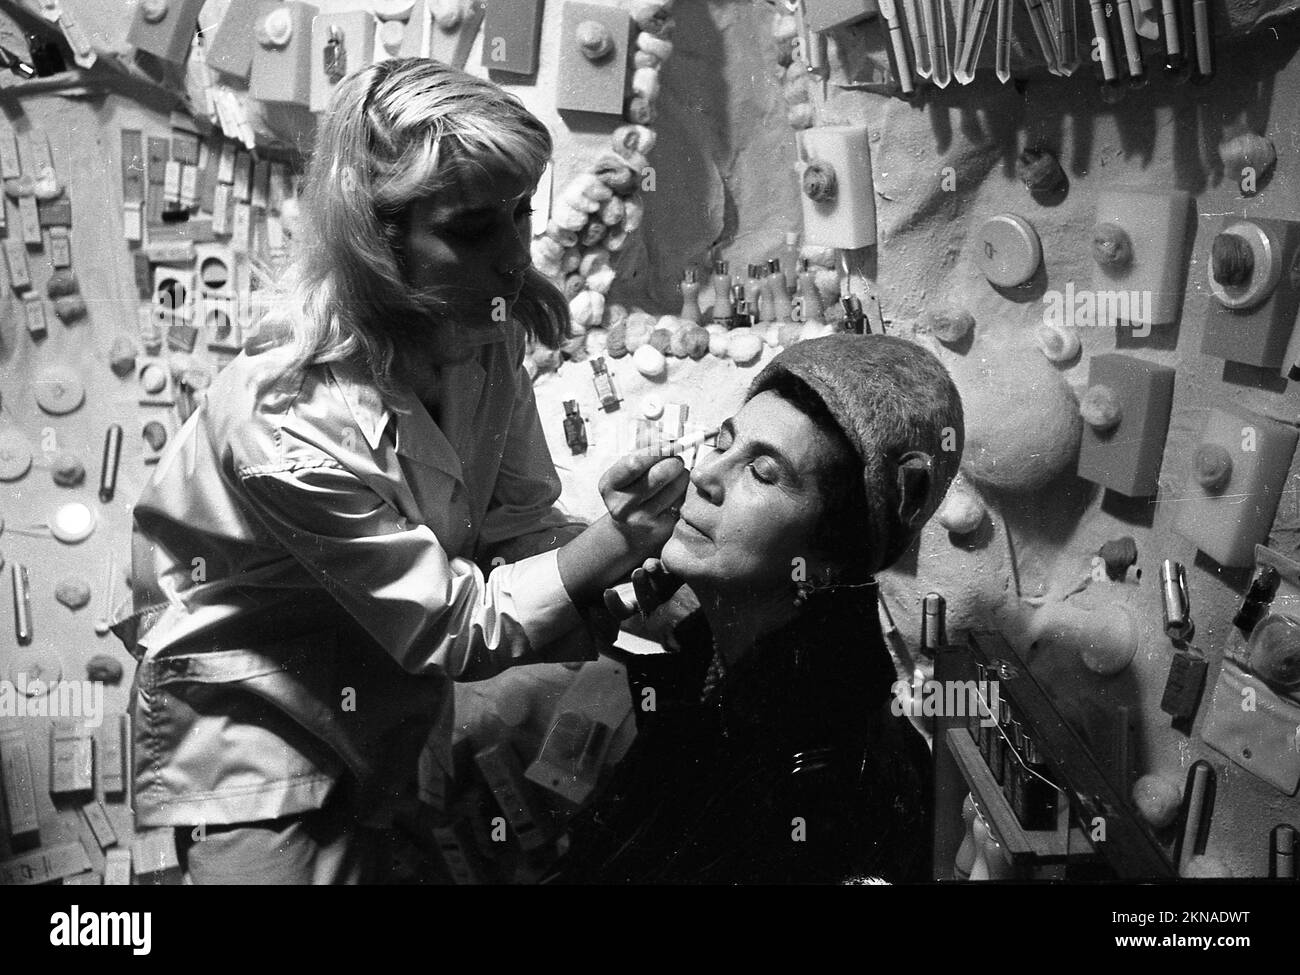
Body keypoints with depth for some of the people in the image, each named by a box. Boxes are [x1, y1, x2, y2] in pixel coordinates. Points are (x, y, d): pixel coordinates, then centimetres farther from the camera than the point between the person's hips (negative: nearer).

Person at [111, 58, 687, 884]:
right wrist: (616, 543, -34)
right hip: (254, 728, -6)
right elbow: (452, 625, -25)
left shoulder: (488, 329, -13)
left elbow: (522, 530, -9)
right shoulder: (294, 421, -33)